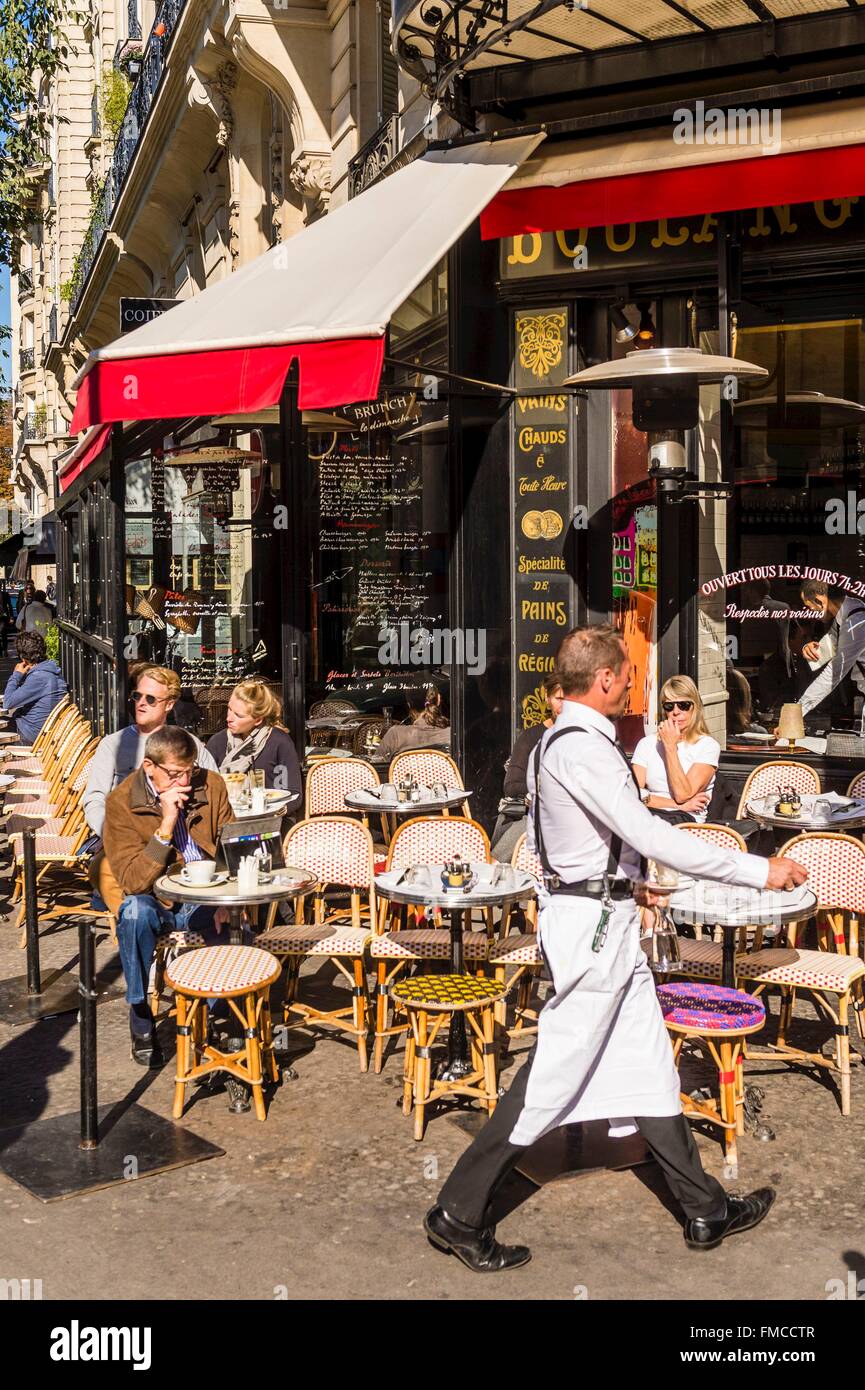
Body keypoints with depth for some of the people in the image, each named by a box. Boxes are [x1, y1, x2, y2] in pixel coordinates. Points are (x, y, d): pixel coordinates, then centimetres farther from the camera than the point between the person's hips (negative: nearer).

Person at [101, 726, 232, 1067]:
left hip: (205, 901, 2)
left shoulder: (211, 786, -3)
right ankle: (141, 1020, -18)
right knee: (135, 910, -35)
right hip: (155, 902, -2)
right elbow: (132, 882, -20)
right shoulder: (121, 803, -12)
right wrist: (166, 825, -29)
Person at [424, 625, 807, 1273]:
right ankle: (459, 1214, 11)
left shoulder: (566, 739, 11)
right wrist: (758, 870, -21)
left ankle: (707, 1210, 28)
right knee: (555, 1073, -2)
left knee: (648, 1062, 16)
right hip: (593, 925, -10)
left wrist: (622, 881, 26)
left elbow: (560, 836, 19)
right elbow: (651, 836, -26)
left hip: (610, 923, 10)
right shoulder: (580, 747, -21)